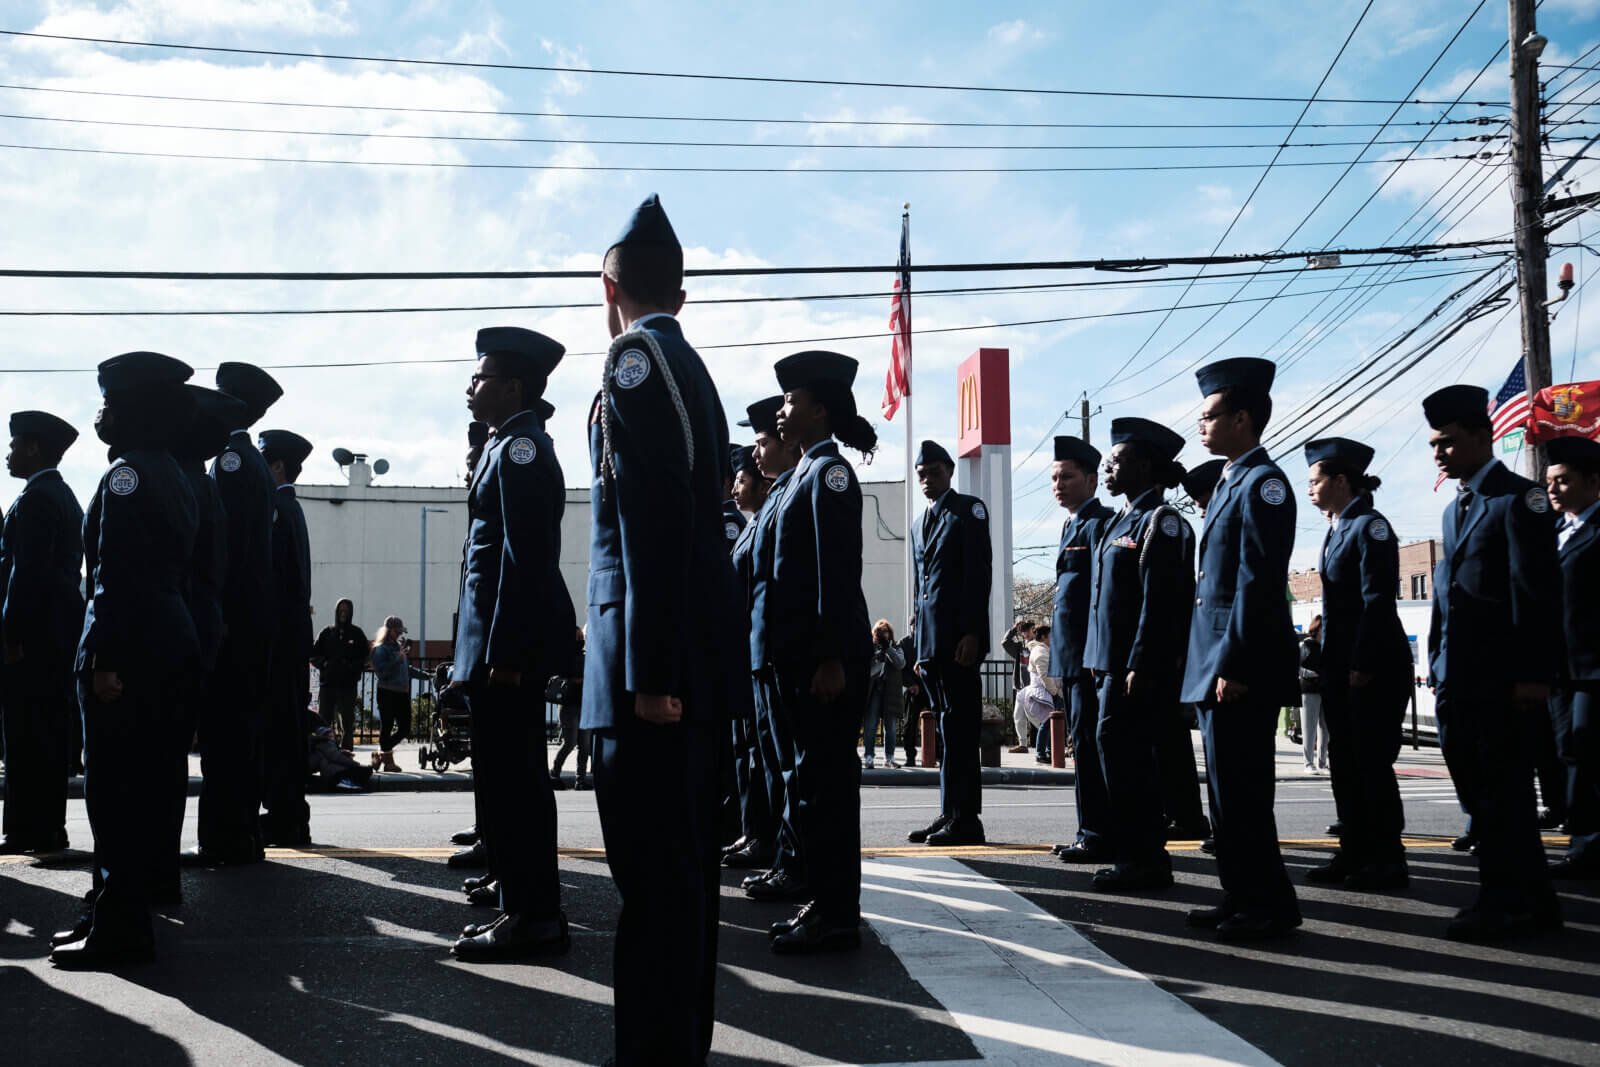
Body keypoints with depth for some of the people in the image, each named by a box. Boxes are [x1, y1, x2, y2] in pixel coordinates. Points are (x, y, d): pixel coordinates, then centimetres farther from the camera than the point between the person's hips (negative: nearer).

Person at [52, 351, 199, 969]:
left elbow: (117, 575, -19)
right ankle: (118, 914, 23)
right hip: (169, 647, 10)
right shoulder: (173, 476, 17)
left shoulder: (126, 474, -11)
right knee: (141, 785, 14)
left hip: (127, 654, -10)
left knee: (115, 789, -5)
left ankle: (119, 930, -1)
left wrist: (105, 659, -21)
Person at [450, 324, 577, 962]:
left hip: (510, 643, -11)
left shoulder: (520, 448, -12)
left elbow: (523, 556, -19)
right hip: (504, 644, 11)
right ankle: (531, 910, 22)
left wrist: (504, 653, -22)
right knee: (513, 780, 14)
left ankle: (532, 918, 2)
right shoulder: (516, 444, 19)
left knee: (511, 782, -5)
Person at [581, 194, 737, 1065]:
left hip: (651, 645, -10)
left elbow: (654, 516, -18)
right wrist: (666, 657, 18)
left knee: (653, 869, -7)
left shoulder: (637, 355, -8)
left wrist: (648, 667, -21)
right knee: (682, 857, 16)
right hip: (699, 644, 10)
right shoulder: (688, 365, 20)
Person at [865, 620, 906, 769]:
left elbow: (901, 664, -4)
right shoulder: (871, 648, 11)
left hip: (891, 692, 1)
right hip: (873, 689, -1)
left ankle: (889, 757, 11)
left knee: (890, 726, 4)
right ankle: (868, 756, -5)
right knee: (870, 725, -7)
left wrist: (887, 647, -9)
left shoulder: (896, 649, 14)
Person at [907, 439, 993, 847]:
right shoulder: (920, 525, 23)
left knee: (958, 729, -8)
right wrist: (920, 649, 16)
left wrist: (971, 633, -17)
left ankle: (965, 819, -6)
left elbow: (979, 573, -9)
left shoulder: (968, 510, 1)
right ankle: (950, 815, 11)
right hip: (930, 641, 7)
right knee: (948, 731, 8)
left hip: (959, 638, -7)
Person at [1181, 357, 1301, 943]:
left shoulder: (1262, 483, -12)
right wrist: (1214, 665, 18)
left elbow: (1257, 581, -19)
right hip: (1216, 664, 10)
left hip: (1243, 669, -10)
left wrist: (1235, 665, -21)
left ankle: (1270, 905, 4)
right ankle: (1242, 897, 22)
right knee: (1228, 788, 14)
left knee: (1240, 790, -5)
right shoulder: (1228, 484, 19)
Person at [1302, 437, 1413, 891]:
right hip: (1340, 665, 9)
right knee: (1345, 760, 11)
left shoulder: (1370, 526, -12)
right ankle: (1355, 853, 18)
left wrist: (1363, 665, -20)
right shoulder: (1337, 529, 15)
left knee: (1372, 761, -4)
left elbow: (1378, 599, -18)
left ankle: (1388, 861, 4)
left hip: (1374, 666, -9)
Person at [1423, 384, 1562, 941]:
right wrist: (1438, 668, 15)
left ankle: (1507, 903, 6)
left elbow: (1538, 592, -14)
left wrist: (1534, 674, -18)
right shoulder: (1455, 510, 19)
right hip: (1458, 680, 9)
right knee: (1478, 789, 10)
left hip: (1503, 681, -9)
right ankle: (1531, 900, 19)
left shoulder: (1519, 498, -7)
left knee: (1503, 791, -3)